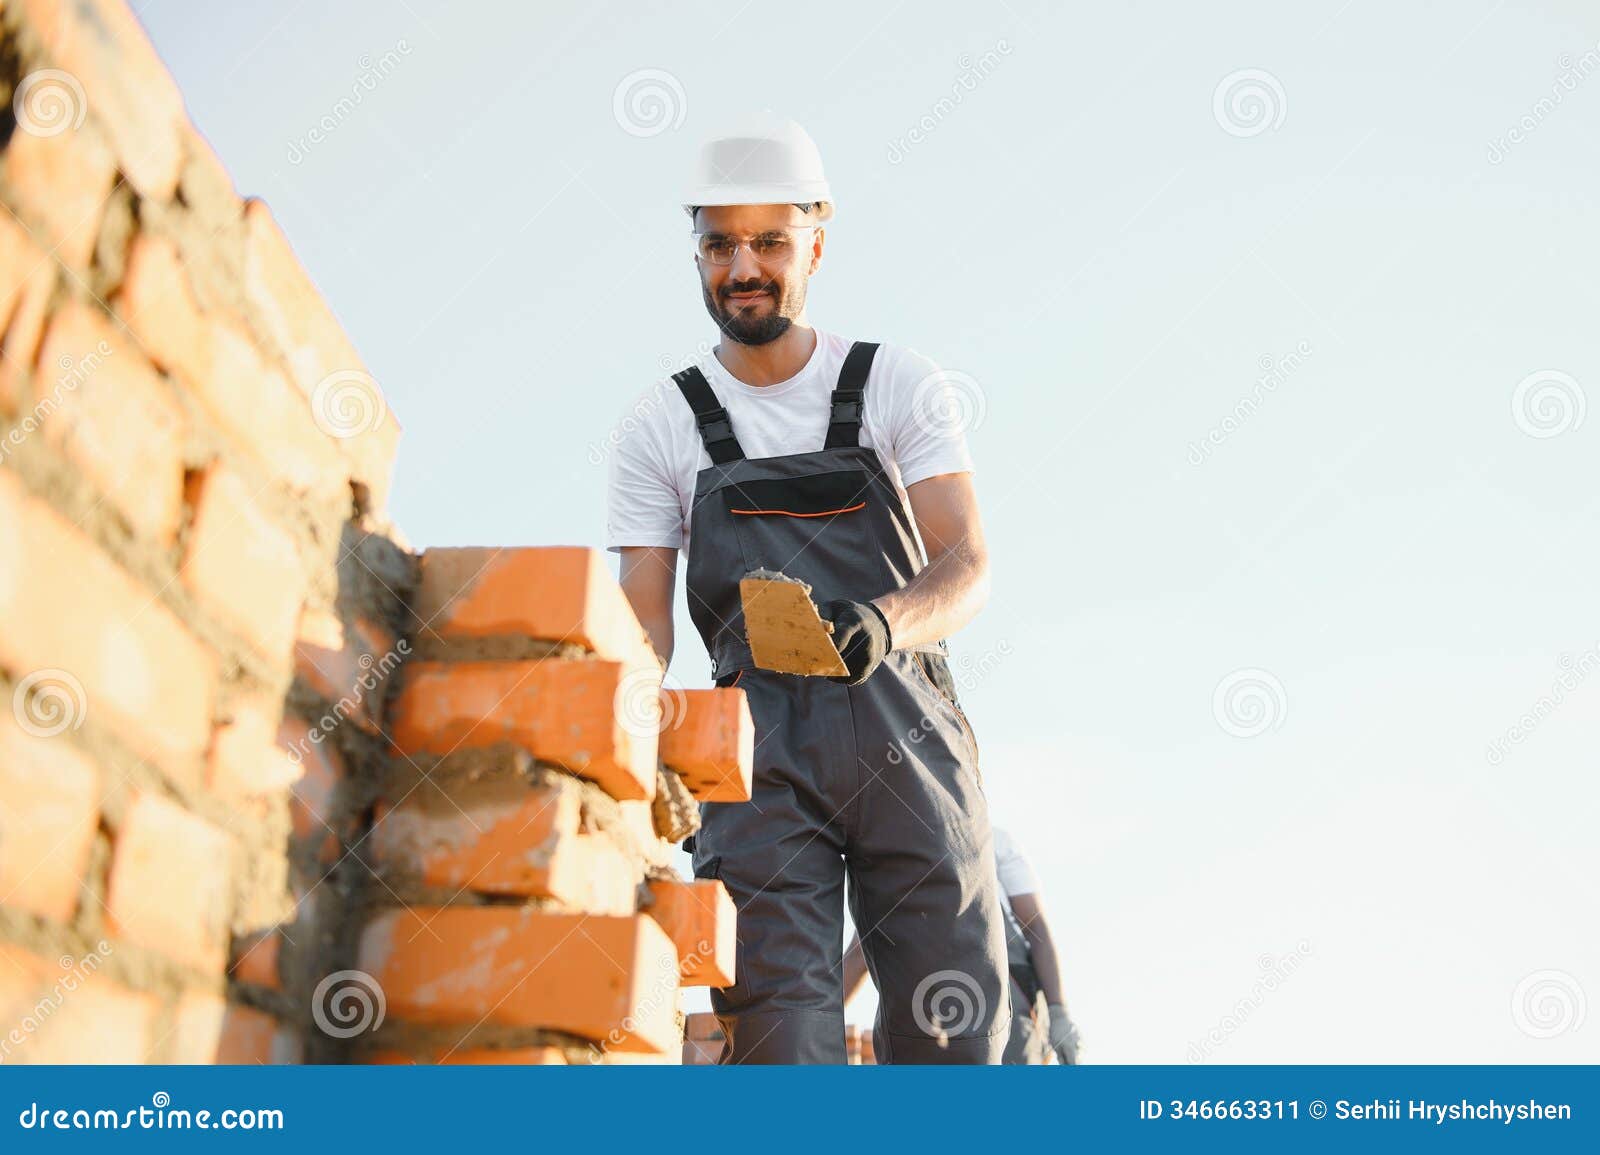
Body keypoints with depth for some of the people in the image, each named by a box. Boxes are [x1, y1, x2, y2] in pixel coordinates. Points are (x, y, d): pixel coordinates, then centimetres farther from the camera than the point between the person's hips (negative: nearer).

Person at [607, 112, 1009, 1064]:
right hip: (758, 747, 0)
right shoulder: (660, 427, 10)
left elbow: (967, 566, -2)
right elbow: (644, 620, 3)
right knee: (776, 1021, -12)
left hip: (908, 733, 0)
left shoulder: (901, 386, 8)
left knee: (953, 1029, -2)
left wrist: (883, 621, -25)